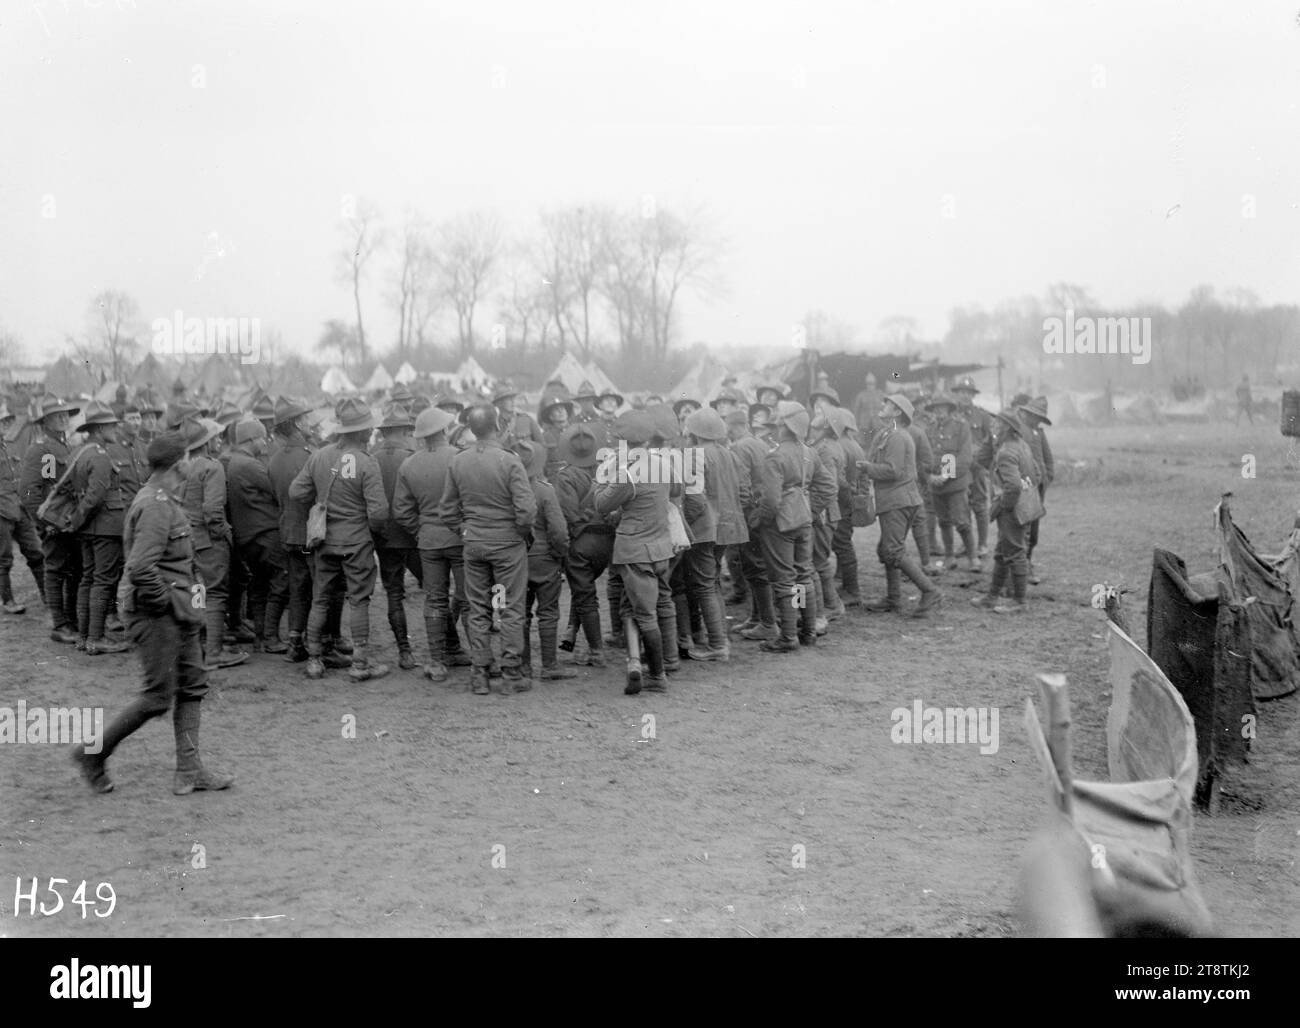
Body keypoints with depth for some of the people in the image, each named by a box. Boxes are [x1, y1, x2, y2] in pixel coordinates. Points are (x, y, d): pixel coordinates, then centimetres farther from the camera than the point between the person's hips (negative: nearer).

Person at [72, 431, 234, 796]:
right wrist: (163, 601, -17)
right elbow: (141, 569, -31)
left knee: (192, 685, 12)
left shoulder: (166, 501, 11)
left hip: (180, 612, 10)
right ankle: (93, 753, 10)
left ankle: (189, 770, 16)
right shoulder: (155, 507, -22)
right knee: (158, 697, -3)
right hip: (158, 615, -10)